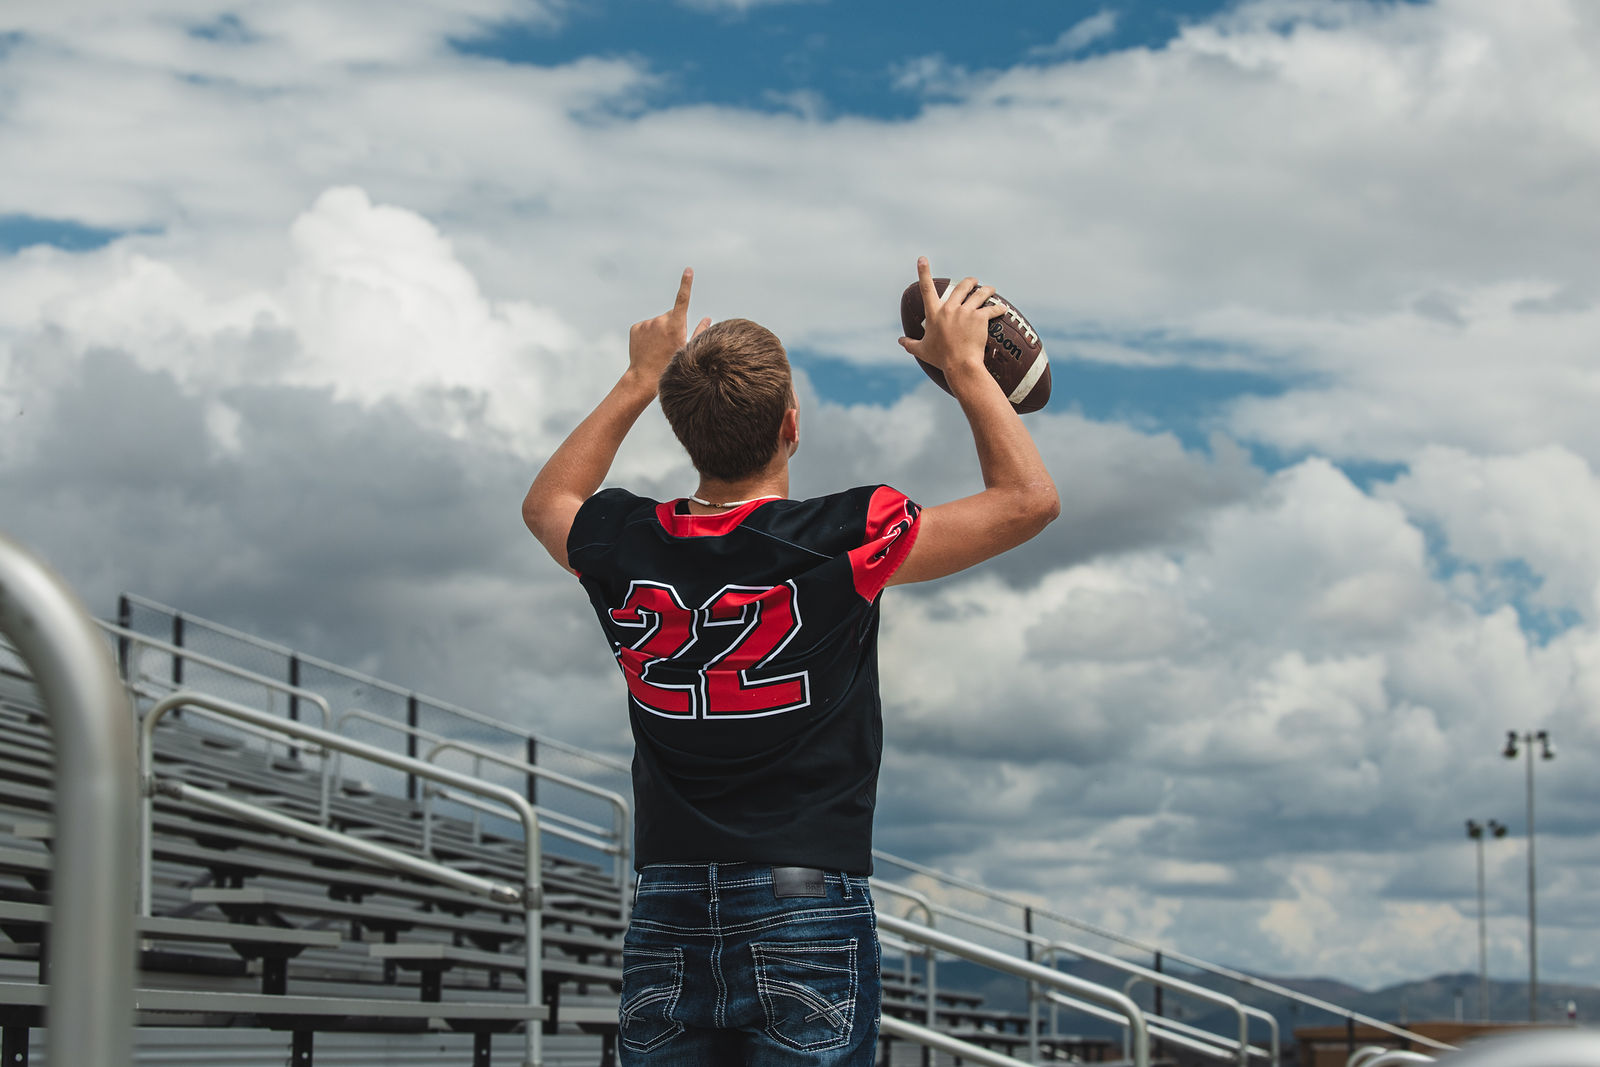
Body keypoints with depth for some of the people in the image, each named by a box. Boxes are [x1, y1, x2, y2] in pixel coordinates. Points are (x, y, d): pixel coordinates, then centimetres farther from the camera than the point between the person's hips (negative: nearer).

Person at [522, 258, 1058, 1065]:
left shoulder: (625, 549, 1)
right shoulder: (836, 545, -11)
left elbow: (546, 504, 27)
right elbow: (1028, 499, 0)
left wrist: (638, 382, 29)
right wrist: (963, 364, 11)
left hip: (665, 918, 4)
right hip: (808, 914, -4)